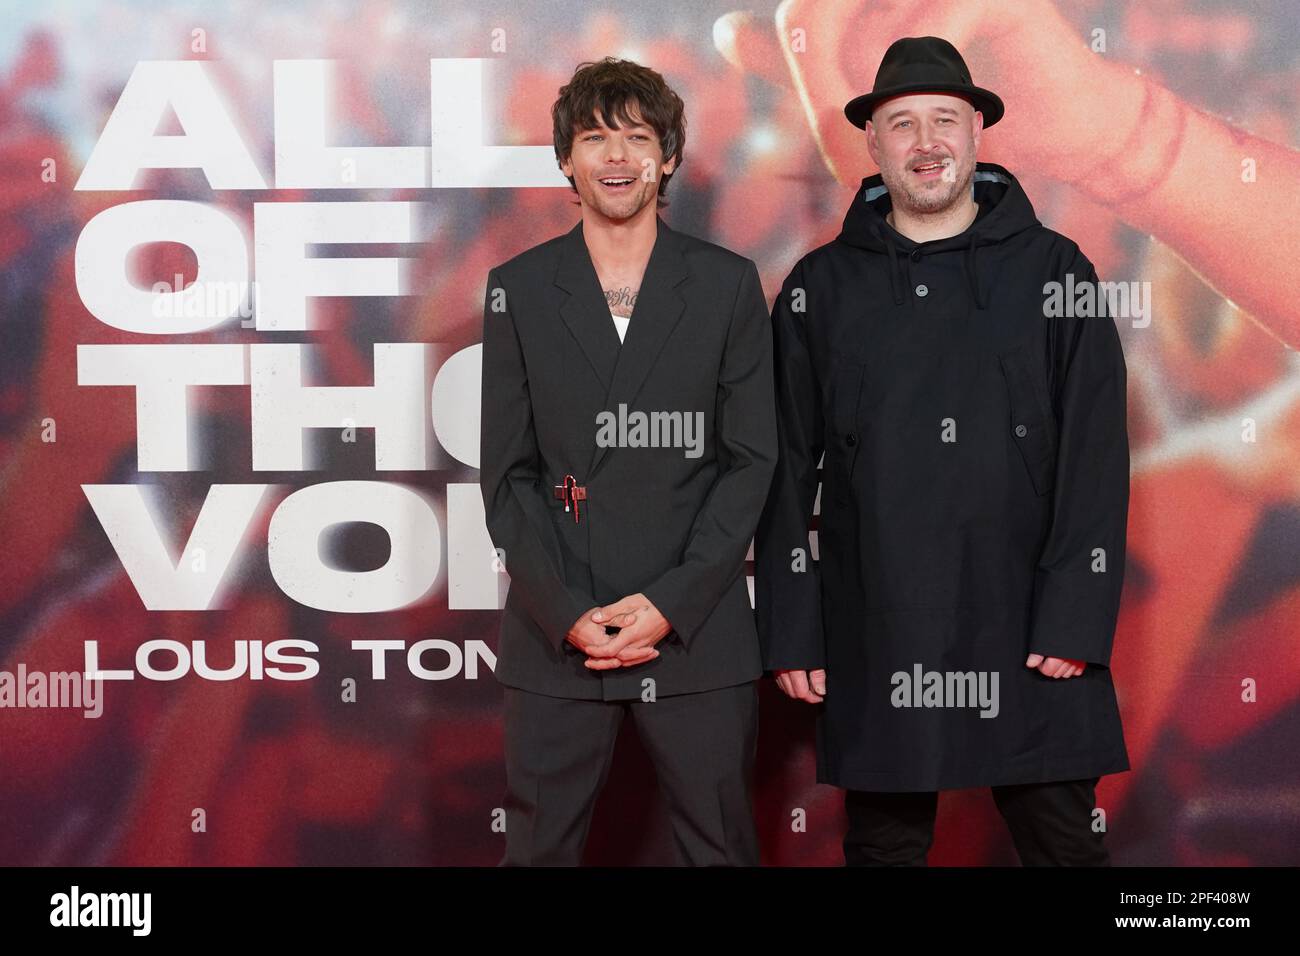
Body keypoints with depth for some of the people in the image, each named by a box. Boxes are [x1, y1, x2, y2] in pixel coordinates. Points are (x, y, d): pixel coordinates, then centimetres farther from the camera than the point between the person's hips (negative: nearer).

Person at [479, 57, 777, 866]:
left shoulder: (729, 284, 5)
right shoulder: (518, 289, 7)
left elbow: (752, 459, 1)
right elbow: (507, 472, 4)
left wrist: (672, 602, -9)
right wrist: (566, 612, -8)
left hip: (698, 633, 0)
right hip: (556, 638, 1)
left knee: (721, 846, 7)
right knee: (540, 845, 7)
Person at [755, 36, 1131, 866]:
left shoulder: (1055, 271, 3)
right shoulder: (822, 287, 6)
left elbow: (1096, 459, -2)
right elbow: (787, 470, 5)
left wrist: (1077, 619, -9)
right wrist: (791, 632, -1)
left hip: (1026, 632, -1)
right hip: (875, 639, 1)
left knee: (1065, 841, 5)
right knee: (883, 843, 11)